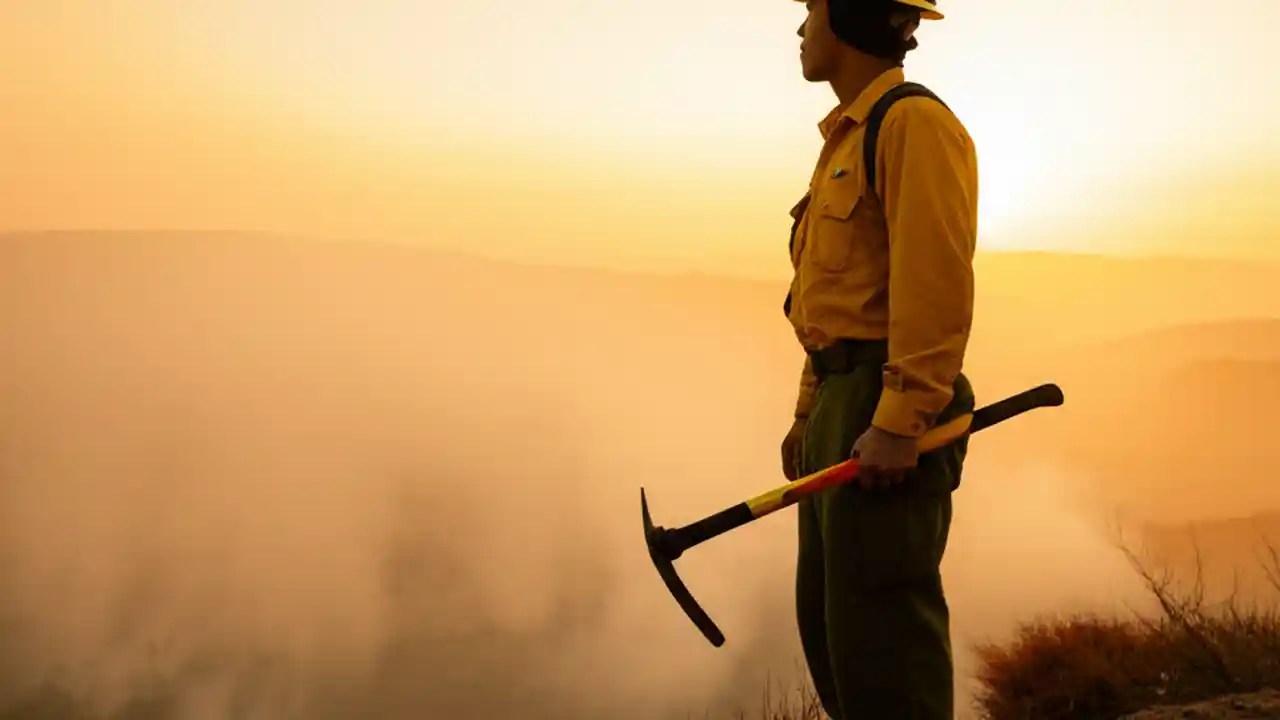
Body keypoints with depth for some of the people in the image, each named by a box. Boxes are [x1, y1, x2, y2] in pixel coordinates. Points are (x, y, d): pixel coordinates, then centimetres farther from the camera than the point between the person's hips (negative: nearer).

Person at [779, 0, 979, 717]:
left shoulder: (915, 121, -9)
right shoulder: (850, 138, 21)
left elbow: (937, 284, -18)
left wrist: (898, 423, -23)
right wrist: (810, 412, 22)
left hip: (888, 407, -10)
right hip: (845, 405, 10)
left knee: (879, 625, -10)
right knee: (826, 619, 12)